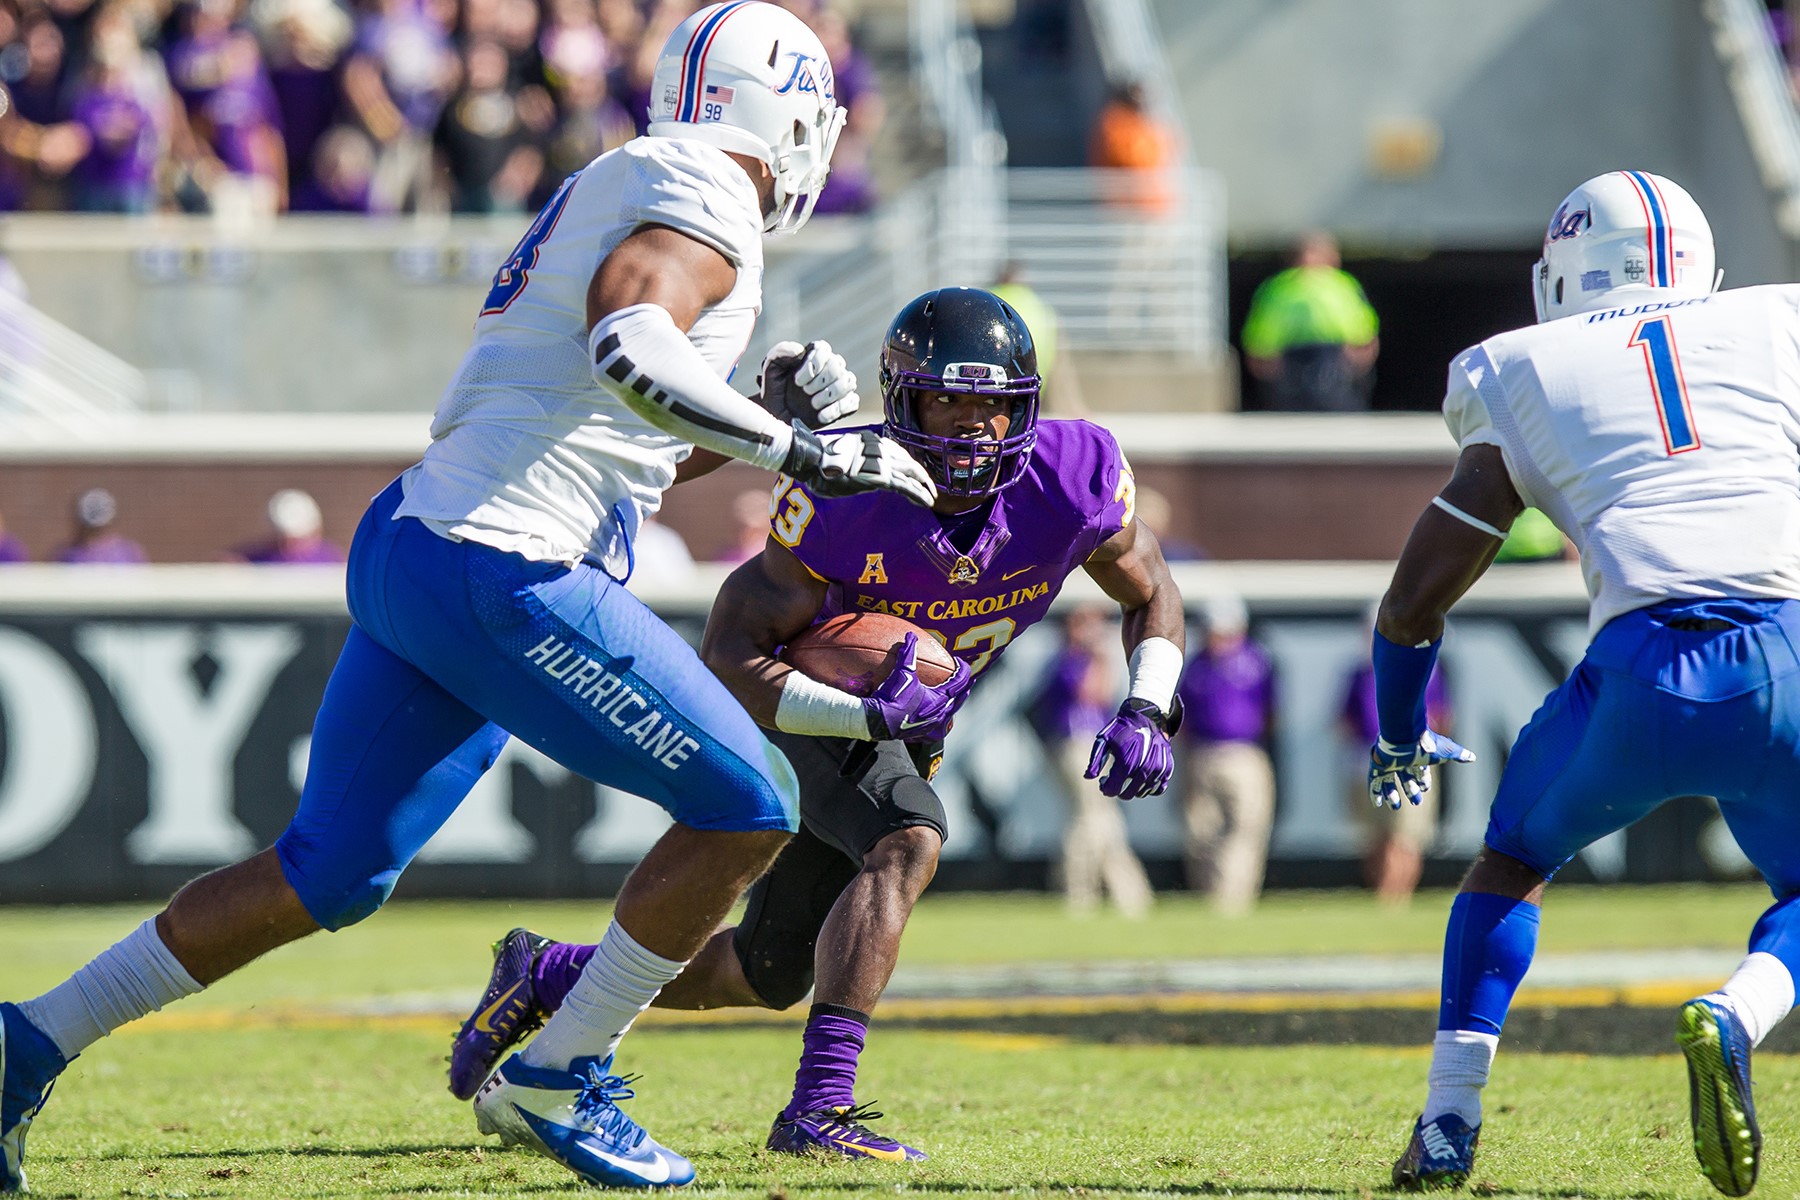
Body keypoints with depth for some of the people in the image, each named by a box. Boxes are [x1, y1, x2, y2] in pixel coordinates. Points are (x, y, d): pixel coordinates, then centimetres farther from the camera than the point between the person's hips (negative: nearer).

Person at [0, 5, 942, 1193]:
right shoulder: (707, 192, -6)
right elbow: (627, 348, -26)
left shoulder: (618, 190, 23)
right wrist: (801, 448, -20)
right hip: (498, 573, -10)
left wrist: (765, 422, 23)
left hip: (408, 551, 10)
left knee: (331, 872, 19)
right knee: (748, 807, -1)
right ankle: (555, 1083, 5)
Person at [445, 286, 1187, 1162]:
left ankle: (546, 978, 34)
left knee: (768, 975, 12)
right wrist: (867, 713, -40)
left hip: (907, 725, 6)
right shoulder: (851, 498, -33)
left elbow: (1151, 596, -3)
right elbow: (729, 654, -28)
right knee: (909, 844, -35)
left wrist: (1146, 712, -21)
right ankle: (819, 1106, -37)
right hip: (808, 702, -6)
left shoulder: (1071, 478, -22)